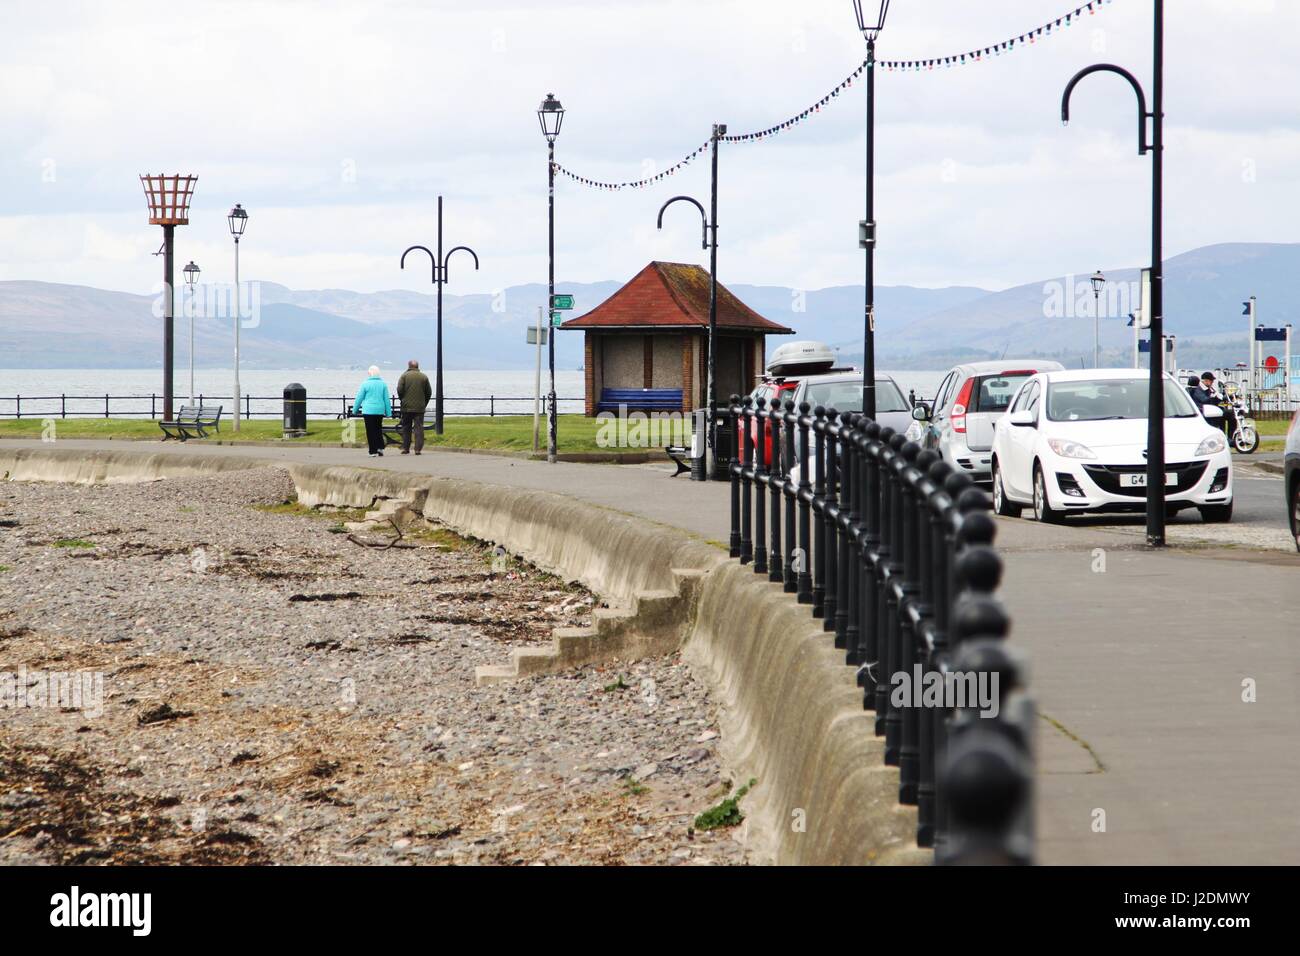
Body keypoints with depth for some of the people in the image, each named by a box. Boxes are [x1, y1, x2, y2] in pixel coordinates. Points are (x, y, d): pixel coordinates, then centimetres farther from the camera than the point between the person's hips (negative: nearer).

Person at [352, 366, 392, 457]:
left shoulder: (365, 384, -5)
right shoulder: (383, 384, 2)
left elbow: (359, 398, 0)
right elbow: (387, 399, 5)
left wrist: (355, 410, 12)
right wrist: (388, 412, 11)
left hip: (368, 410, -3)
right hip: (380, 411, 3)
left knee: (370, 431, 1)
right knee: (378, 429, 17)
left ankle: (373, 451, -1)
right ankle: (380, 448, 5)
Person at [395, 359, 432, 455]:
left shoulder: (404, 376, -2)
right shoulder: (424, 377, 4)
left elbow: (399, 389, -8)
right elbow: (429, 392, 6)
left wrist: (402, 400, 7)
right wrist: (424, 403, 15)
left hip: (407, 407, -1)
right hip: (420, 407, 1)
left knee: (406, 428, 9)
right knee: (419, 427, 1)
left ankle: (405, 448, 10)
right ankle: (418, 449, -6)